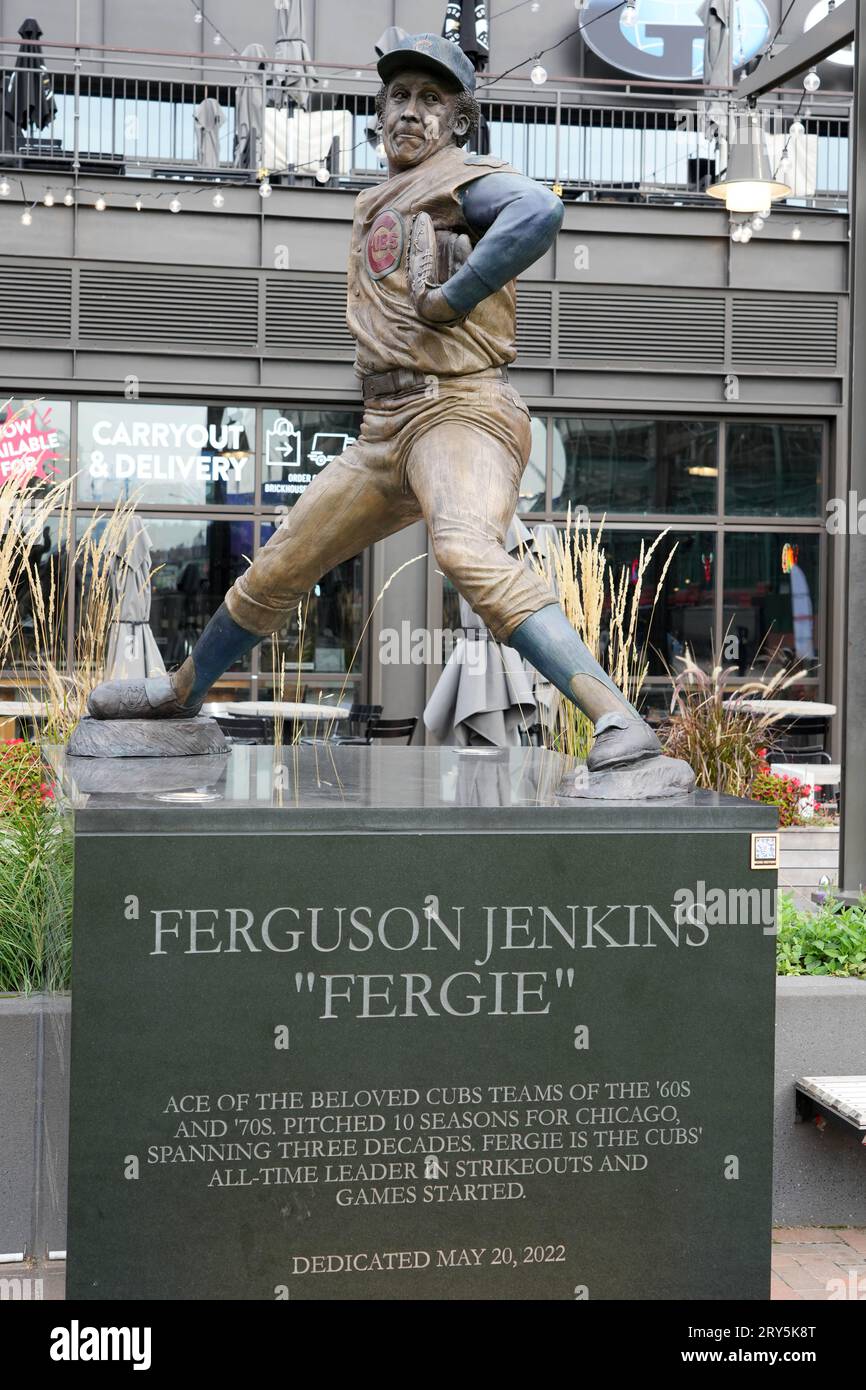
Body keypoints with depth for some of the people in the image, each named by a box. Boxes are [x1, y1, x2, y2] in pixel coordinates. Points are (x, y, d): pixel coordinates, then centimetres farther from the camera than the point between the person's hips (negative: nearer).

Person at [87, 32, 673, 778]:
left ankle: (620, 722, -41)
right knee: (278, 568, 18)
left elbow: (540, 212, -25)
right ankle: (183, 690, 41)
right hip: (386, 430, 8)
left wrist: (450, 298, -19)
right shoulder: (376, 205, 22)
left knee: (469, 555, -36)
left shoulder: (468, 178, -4)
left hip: (462, 414, -8)